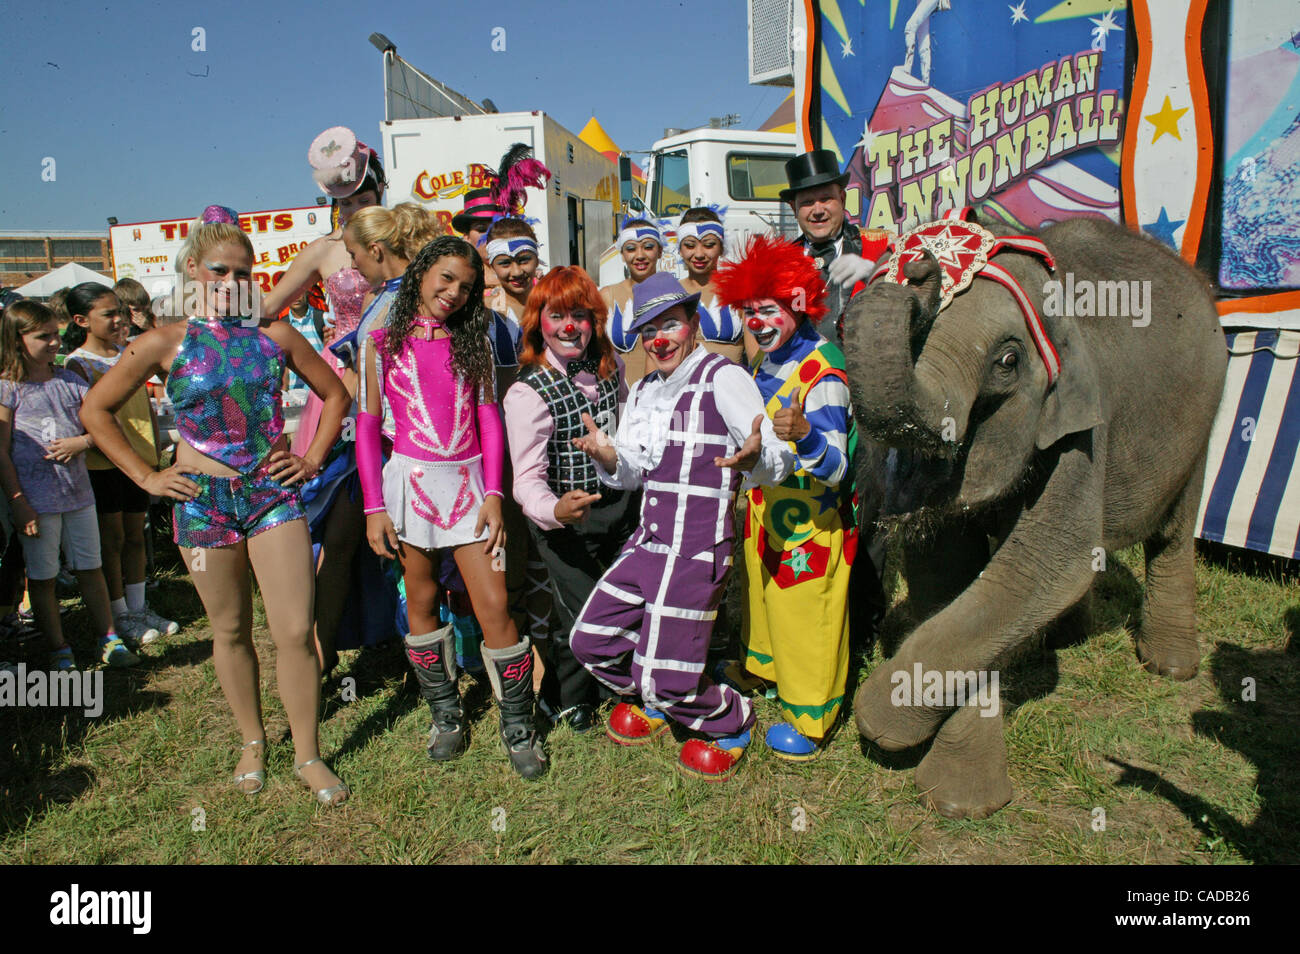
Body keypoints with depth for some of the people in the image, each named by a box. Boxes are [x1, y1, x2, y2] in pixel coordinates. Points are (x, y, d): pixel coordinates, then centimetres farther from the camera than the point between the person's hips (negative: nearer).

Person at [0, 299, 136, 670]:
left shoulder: (69, 380, 8)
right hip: (36, 498, -4)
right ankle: (59, 651, 16)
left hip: (78, 492, 4)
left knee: (90, 568, 10)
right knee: (42, 577, 5)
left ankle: (109, 640, 17)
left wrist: (81, 442, -12)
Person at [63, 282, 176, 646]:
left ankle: (138, 607, 21)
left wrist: (154, 450, 11)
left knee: (135, 535, 11)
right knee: (112, 538, 3)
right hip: (103, 464, -6)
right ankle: (120, 615, 13)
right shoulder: (78, 364, -9)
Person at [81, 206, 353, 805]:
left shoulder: (275, 336, 3)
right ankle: (252, 742, 32)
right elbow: (96, 409, 6)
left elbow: (335, 394, 14)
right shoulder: (165, 343, -1)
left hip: (273, 492, 0)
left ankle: (308, 756, 12)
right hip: (203, 500, 0)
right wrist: (146, 476, 1)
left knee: (295, 631, -4)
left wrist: (313, 458, 5)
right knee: (230, 631, 12)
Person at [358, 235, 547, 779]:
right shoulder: (385, 341, 4)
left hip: (468, 482, 1)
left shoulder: (473, 342, 9)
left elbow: (489, 418, 7)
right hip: (411, 479, 0)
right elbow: (368, 425, 3)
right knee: (421, 601, 8)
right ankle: (445, 716, 26)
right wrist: (374, 507, -3)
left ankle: (518, 728, 8)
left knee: (494, 606, -5)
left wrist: (493, 493, -3)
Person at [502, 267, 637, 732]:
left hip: (623, 502, 6)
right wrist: (555, 511, -40)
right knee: (583, 615, -3)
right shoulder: (528, 393, -18)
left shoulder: (610, 366, 1)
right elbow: (528, 478, -22)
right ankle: (568, 697, 29)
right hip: (568, 519, -6)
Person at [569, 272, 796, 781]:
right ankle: (655, 701, 39)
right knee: (590, 640, 12)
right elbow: (631, 474, 10)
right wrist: (608, 457, -13)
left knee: (666, 678, -4)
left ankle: (730, 721, 28)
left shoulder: (724, 378, -9)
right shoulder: (642, 392, 14)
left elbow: (778, 463, -16)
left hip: (697, 549, -7)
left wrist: (753, 457, -41)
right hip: (647, 542, 8)